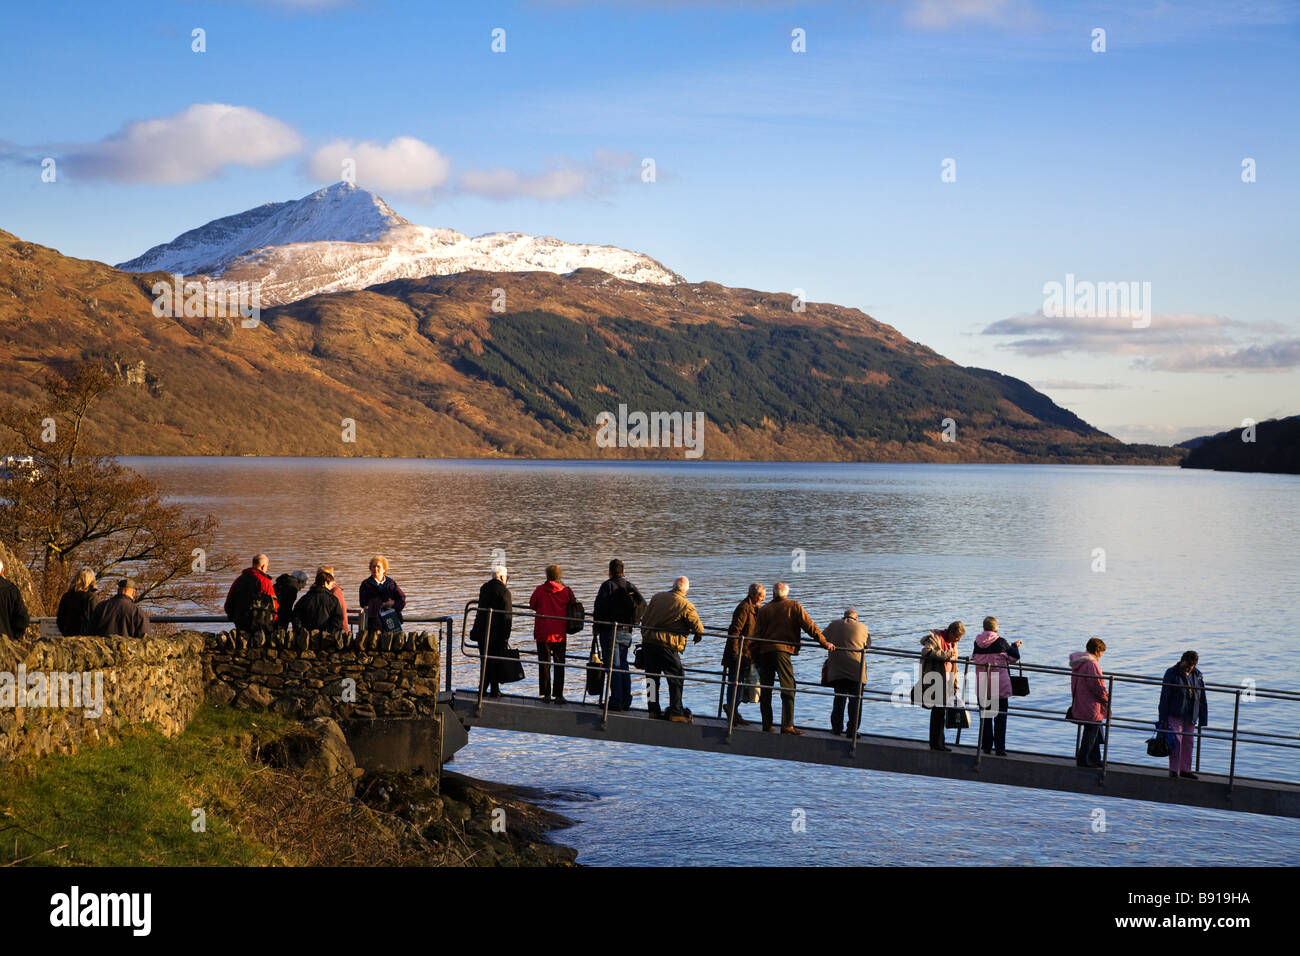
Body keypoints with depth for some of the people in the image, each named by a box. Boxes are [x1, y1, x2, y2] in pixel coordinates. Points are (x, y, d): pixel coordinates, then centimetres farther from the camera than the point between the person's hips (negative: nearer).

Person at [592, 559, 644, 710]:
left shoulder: (608, 585, -7)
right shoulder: (630, 586, 10)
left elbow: (600, 607, -13)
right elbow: (642, 604, 4)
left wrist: (596, 627, -3)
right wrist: (632, 621, 14)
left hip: (610, 631, -6)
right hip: (626, 632, 6)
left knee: (613, 666, -4)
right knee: (623, 666, 13)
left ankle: (616, 702, -8)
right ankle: (626, 702, 12)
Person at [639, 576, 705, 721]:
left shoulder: (657, 597, 9)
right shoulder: (687, 606, -7)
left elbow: (644, 618, 14)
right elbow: (698, 628, -2)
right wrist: (698, 637, 20)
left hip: (648, 643, 5)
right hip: (667, 647, -5)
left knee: (652, 677, 13)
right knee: (676, 678, 3)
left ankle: (654, 710, 15)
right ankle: (676, 712, 0)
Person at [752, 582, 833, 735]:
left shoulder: (764, 609, 11)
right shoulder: (794, 606, 6)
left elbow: (757, 634, 8)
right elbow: (809, 626, -4)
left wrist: (756, 656, 12)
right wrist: (824, 642, -3)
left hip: (764, 652, 3)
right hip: (782, 651, -3)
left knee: (765, 690, 8)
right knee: (788, 688, -2)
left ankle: (767, 725, 7)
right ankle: (787, 724, -13)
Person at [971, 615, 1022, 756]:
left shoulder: (977, 643, -1)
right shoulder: (1001, 641, -10)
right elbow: (1015, 656, 0)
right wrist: (1015, 645, 19)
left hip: (982, 685, 3)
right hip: (1000, 685, -3)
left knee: (984, 716, 12)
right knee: (1000, 717, 3)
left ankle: (986, 746, 14)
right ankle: (999, 748, 1)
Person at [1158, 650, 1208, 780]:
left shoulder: (1197, 675, 7)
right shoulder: (1171, 674, -7)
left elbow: (1202, 699, 11)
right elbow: (1164, 697, -7)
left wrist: (1203, 720, 8)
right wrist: (1163, 719, -11)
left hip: (1190, 717, 5)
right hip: (1174, 715, -5)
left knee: (1189, 743, 8)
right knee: (1176, 742, -9)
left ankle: (1185, 769, 19)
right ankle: (1173, 771, -4)